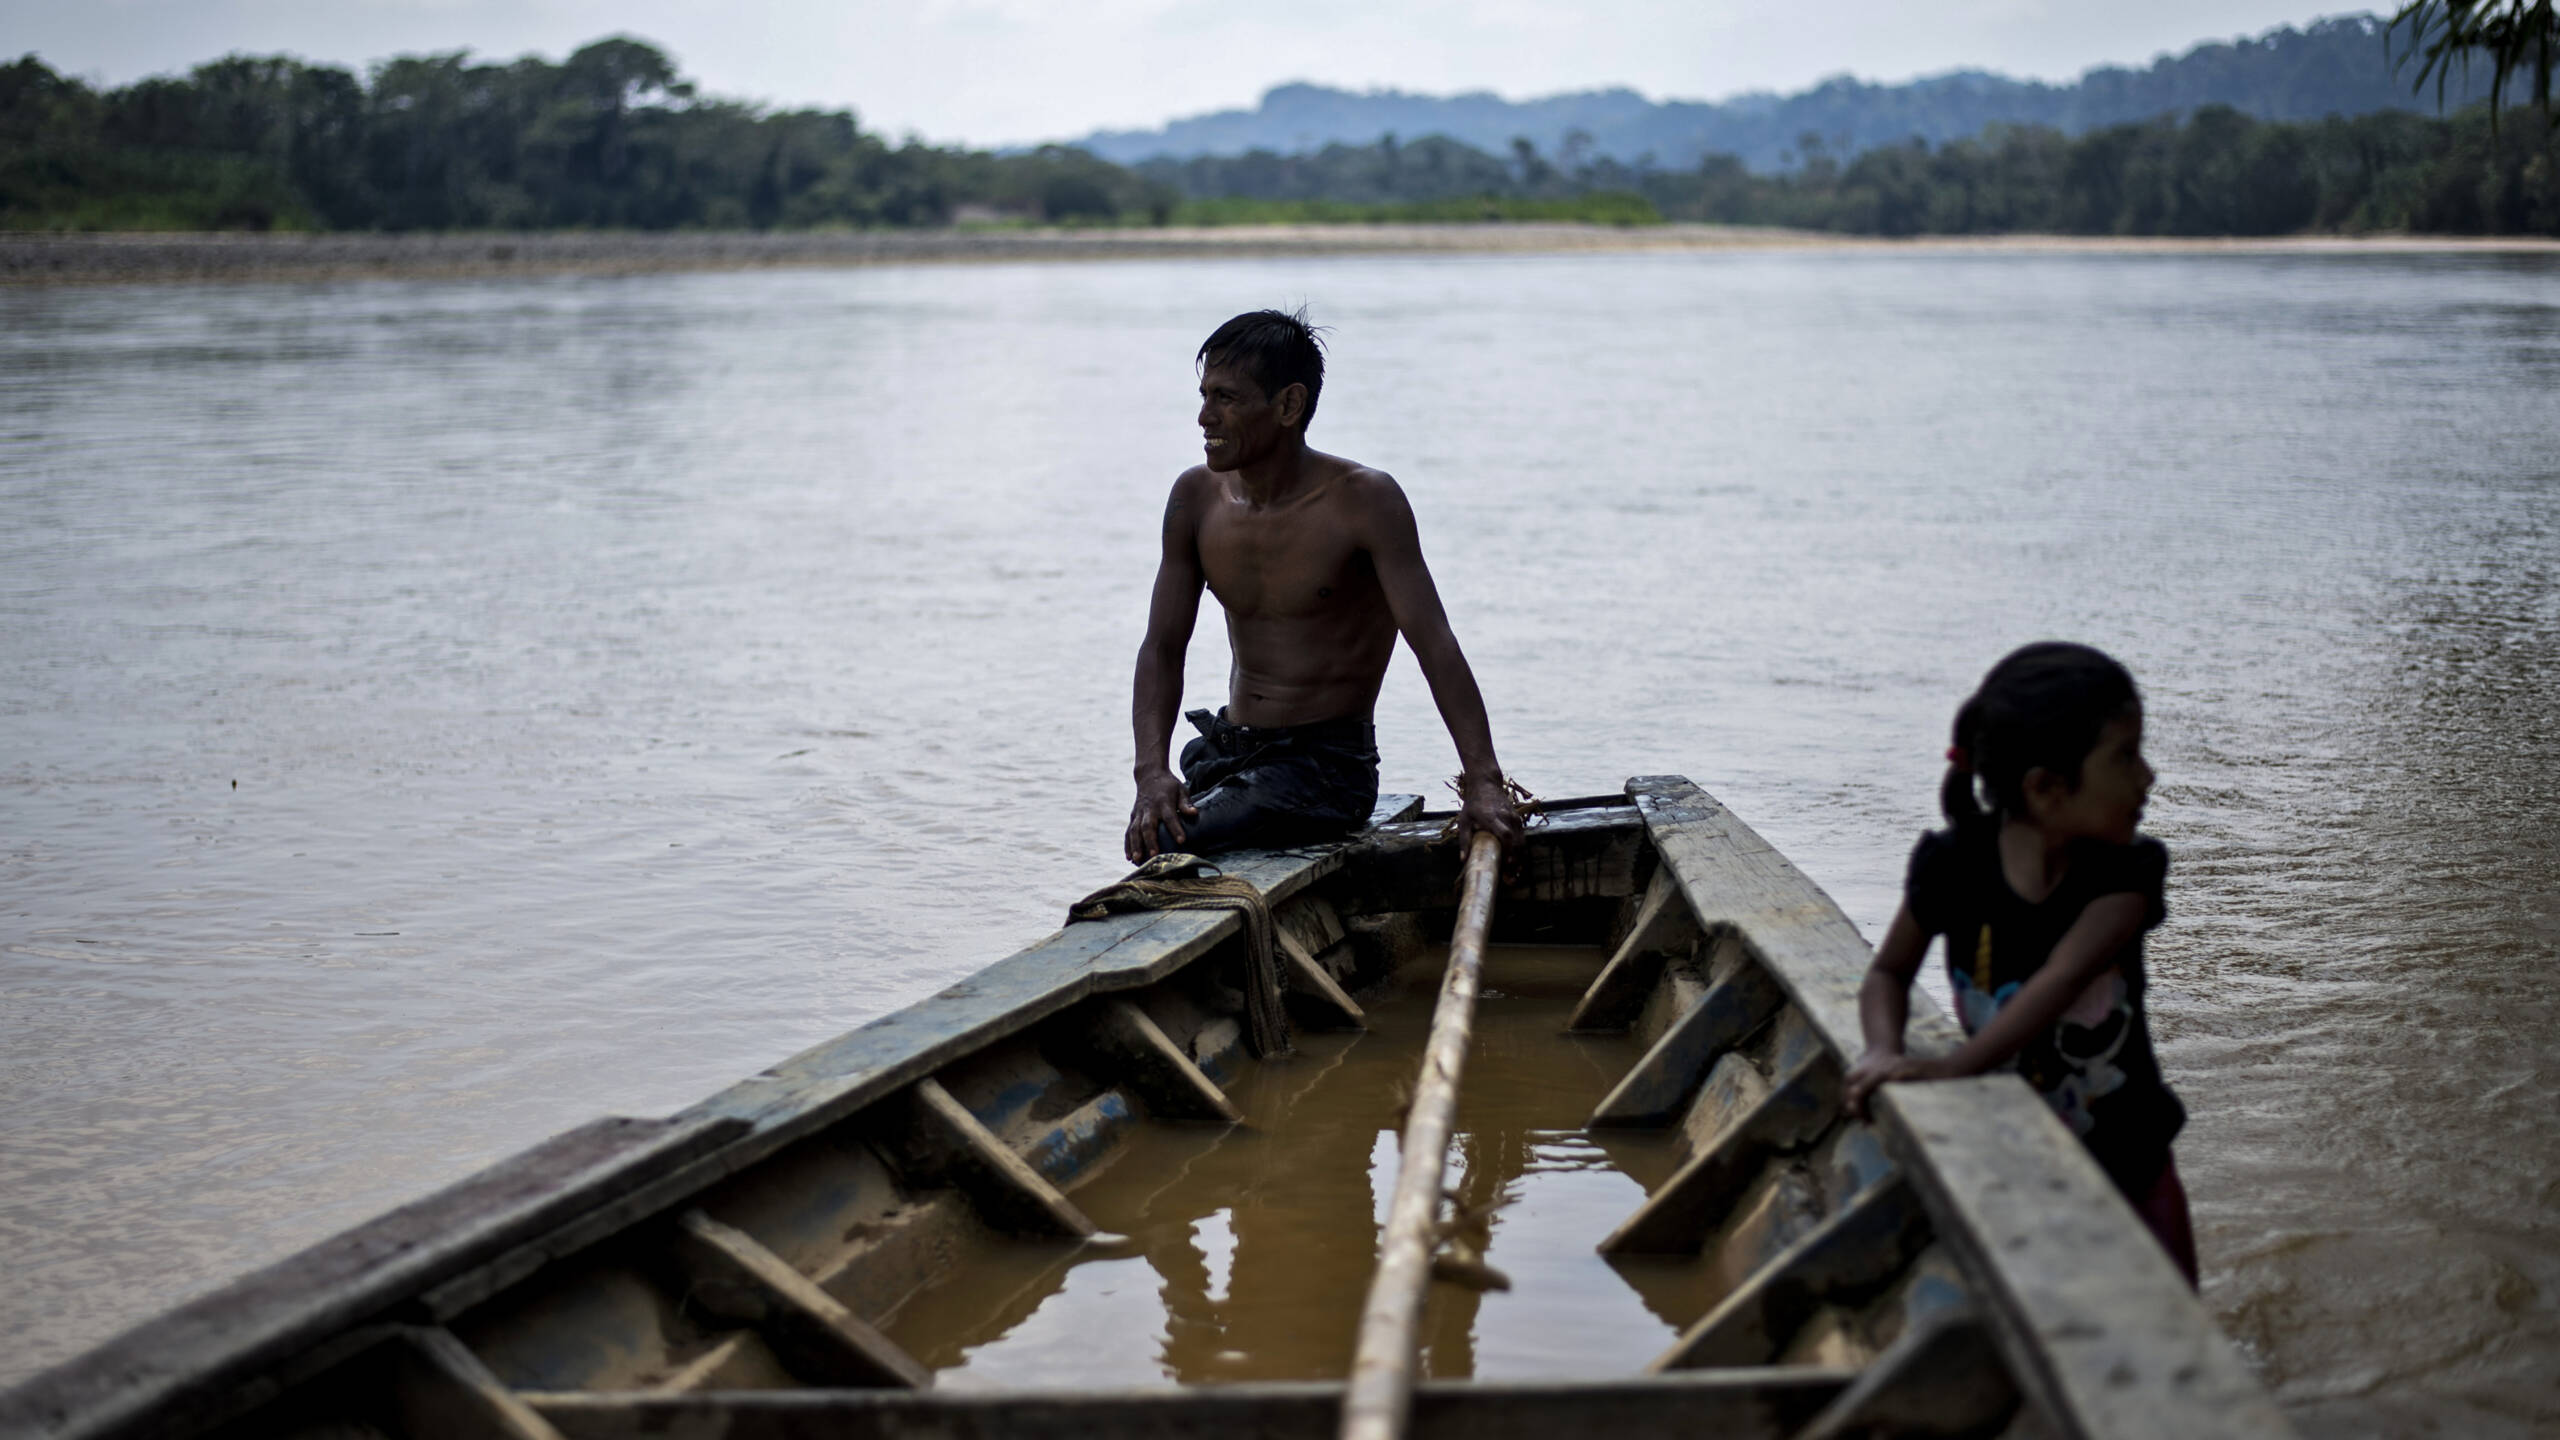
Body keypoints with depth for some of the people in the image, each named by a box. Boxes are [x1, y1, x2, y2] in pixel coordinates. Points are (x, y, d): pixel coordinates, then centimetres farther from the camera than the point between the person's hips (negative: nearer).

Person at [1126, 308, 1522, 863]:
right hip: (1225, 752, 6)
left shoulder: (1363, 500, -14)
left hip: (1327, 762, -6)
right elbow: (1162, 649, 1)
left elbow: (1434, 645, -19)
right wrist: (1152, 772, -16)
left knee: (1171, 846, -24)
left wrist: (1483, 782, -30)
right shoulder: (1197, 497, 1)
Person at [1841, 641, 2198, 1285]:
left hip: (2131, 1160, 1)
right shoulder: (1953, 867, -15)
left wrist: (1957, 1065, -42)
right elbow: (1889, 971, 0)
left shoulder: (2128, 871, -17)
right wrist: (1884, 1051, -22)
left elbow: (2065, 977, -32)